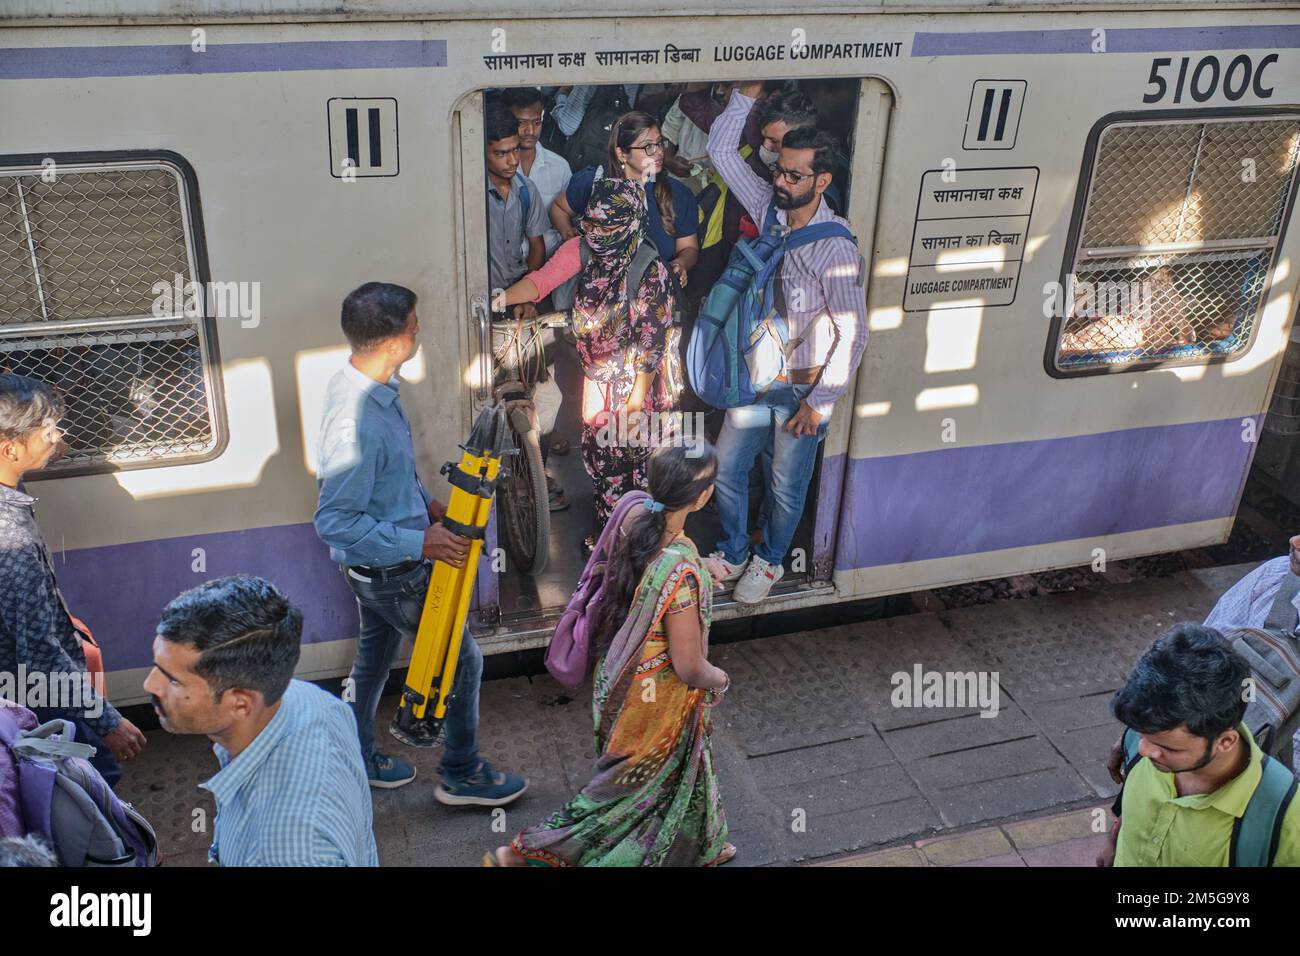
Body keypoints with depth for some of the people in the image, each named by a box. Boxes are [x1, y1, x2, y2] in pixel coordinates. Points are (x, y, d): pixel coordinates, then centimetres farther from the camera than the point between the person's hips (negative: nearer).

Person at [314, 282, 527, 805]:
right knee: (462, 659, 7)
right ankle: (462, 774, 26)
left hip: (379, 562, 9)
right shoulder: (355, 419, -35)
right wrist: (419, 543, -30)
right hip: (391, 571, -9)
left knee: (375, 655, 25)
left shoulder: (368, 384, -3)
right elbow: (335, 522, -32)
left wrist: (425, 503, 7)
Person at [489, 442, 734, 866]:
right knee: (626, 789, 17)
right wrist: (720, 679, -5)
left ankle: (699, 846, 56)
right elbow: (689, 668, -27)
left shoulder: (635, 518, -16)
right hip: (656, 698, -8)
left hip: (622, 674, 8)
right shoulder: (682, 572, -39)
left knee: (677, 766, 31)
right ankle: (521, 853, 28)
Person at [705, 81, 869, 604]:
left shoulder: (836, 248, -25)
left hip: (803, 387, -6)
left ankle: (769, 561, 40)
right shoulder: (768, 206, -7)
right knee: (727, 470, 16)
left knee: (787, 486, 14)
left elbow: (853, 334, -21)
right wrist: (748, 91, -13)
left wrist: (819, 402, -19)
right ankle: (732, 554, 40)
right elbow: (720, 148, 0)